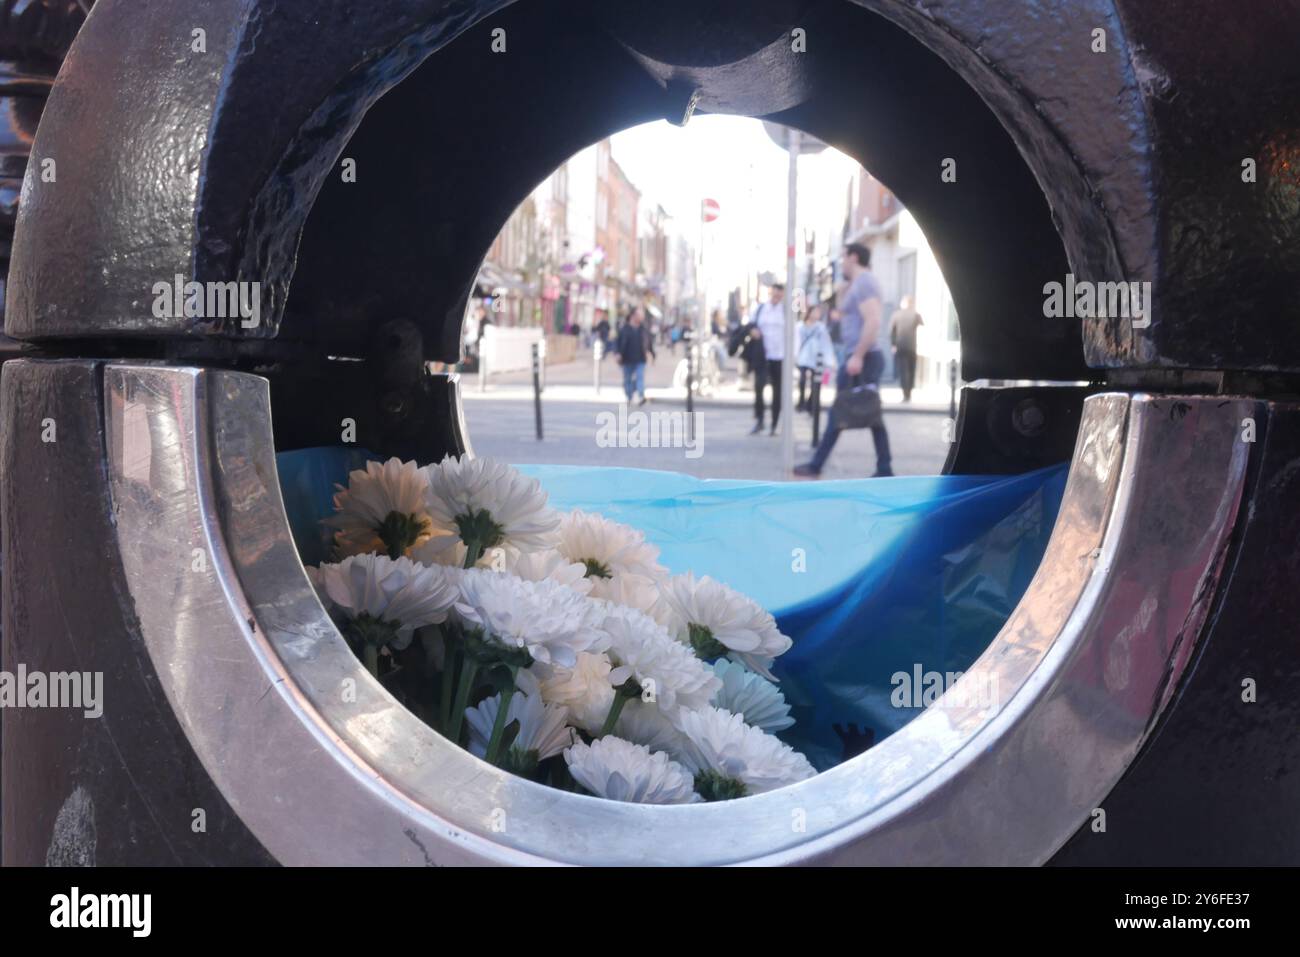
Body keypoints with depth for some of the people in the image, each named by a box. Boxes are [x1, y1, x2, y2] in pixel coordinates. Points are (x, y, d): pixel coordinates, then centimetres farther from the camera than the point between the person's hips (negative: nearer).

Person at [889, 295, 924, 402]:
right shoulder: (915, 315, 1)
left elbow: (891, 331, -5)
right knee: (911, 370, 13)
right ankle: (909, 394, 16)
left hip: (899, 347, -1)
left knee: (902, 370, -2)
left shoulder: (896, 315, 2)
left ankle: (906, 395, -11)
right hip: (911, 347, 1)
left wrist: (893, 344, -3)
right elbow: (923, 324, 17)